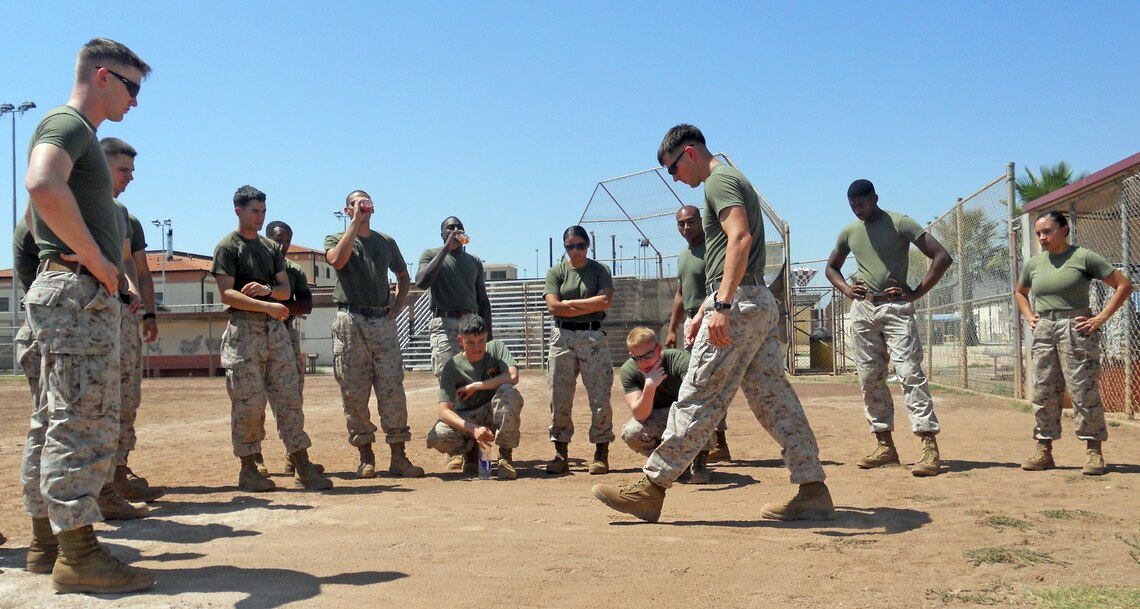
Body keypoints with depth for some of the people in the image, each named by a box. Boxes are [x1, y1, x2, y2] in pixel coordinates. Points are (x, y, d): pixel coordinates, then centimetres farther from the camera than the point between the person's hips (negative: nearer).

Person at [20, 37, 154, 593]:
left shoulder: (77, 132, 23)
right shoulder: (67, 123, -8)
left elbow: (41, 205, 33)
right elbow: (43, 184, -30)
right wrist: (95, 260, -23)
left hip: (70, 295, 11)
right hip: (78, 293, -11)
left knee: (55, 422, 13)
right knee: (84, 422, -10)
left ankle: (45, 542, 21)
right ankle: (77, 553, -8)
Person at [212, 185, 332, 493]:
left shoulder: (272, 247, 18)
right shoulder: (227, 247, 0)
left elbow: (285, 289, 13)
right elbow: (227, 295, -10)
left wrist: (267, 289, -9)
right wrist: (268, 306, -20)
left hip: (276, 329, 5)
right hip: (244, 329, -5)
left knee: (289, 397, 1)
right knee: (248, 402, -4)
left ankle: (302, 466, 2)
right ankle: (248, 470, 7)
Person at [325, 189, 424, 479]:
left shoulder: (386, 242, 18)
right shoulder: (335, 239, 10)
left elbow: (403, 276, 29)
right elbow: (337, 260, -14)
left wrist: (398, 305, 12)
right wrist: (355, 222, -10)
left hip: (383, 322, 2)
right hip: (350, 322, -2)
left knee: (393, 389, -4)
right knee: (354, 392, -1)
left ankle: (398, 457, -2)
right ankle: (365, 455, 7)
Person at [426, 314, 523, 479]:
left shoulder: (496, 348, -8)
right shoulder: (452, 367, -12)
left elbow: (512, 377, -25)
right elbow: (444, 410, -22)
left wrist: (475, 386, -22)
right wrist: (473, 429, -38)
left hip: (497, 415, 0)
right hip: (467, 418, 0)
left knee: (508, 391, -33)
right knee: (437, 437, -30)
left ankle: (506, 456, -18)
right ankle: (471, 450, 7)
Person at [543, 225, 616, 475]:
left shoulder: (600, 270, 7)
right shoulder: (556, 272, 9)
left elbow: (605, 301, -9)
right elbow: (553, 306, -5)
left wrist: (570, 303, -7)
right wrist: (590, 307, -7)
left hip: (593, 337, -1)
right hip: (562, 337, 1)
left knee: (600, 397, -4)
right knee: (559, 398, 1)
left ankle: (601, 453, 5)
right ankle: (561, 453, 10)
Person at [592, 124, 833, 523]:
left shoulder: (719, 180, -6)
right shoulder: (735, 181, 25)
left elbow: (741, 239, -23)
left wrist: (722, 304, -30)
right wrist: (703, 310, 27)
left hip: (739, 304, -10)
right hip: (761, 305, 10)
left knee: (699, 398, -7)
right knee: (774, 399, 8)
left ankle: (650, 489, -2)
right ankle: (813, 490, 9)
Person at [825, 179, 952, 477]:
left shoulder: (901, 224, -4)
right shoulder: (849, 232, 12)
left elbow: (942, 257, -8)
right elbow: (831, 267, 26)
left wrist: (917, 293, -12)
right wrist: (846, 289, 7)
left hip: (896, 308, -6)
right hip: (862, 310, 6)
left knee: (910, 374, -14)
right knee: (870, 379, 5)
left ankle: (930, 448, -17)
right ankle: (885, 446, 13)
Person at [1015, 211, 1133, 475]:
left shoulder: (1083, 257, -5)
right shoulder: (1034, 263, 10)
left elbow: (1124, 285, -4)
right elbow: (1020, 292, 31)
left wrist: (1101, 318, -10)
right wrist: (1029, 316, 14)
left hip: (1076, 331, -5)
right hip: (1043, 333, 5)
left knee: (1084, 392, -5)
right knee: (1043, 393, 6)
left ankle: (1095, 453, 3)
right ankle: (1044, 452, 14)